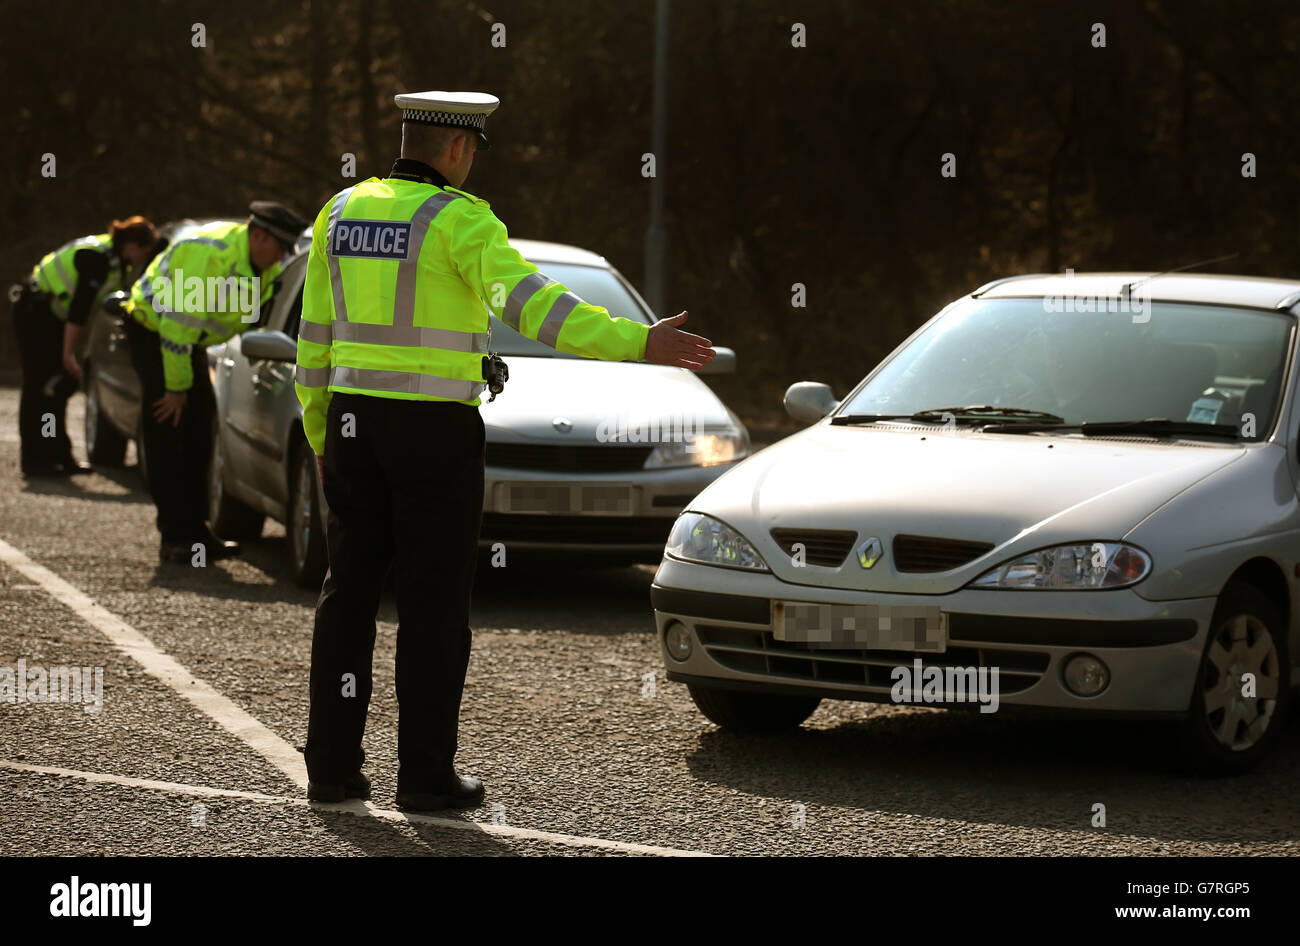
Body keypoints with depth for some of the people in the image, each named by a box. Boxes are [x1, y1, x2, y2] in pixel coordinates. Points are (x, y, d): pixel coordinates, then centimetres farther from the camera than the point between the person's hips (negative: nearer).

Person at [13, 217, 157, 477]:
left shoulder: (113, 256, 4)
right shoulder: (99, 259, -25)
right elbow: (78, 309, -28)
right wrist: (69, 353, -27)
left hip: (50, 315, 10)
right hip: (35, 312, -10)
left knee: (59, 386, 10)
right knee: (40, 386, -9)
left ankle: (58, 455, 14)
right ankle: (34, 459, -7)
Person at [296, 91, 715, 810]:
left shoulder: (342, 213, 7)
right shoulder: (459, 221, -13)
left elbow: (316, 333, 11)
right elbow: (531, 302, -27)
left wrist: (320, 436, 21)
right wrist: (637, 344, -34)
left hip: (357, 424, 6)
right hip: (435, 430, -6)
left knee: (351, 591, 10)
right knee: (433, 603, 1)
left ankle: (332, 765, 11)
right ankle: (425, 773, 3)